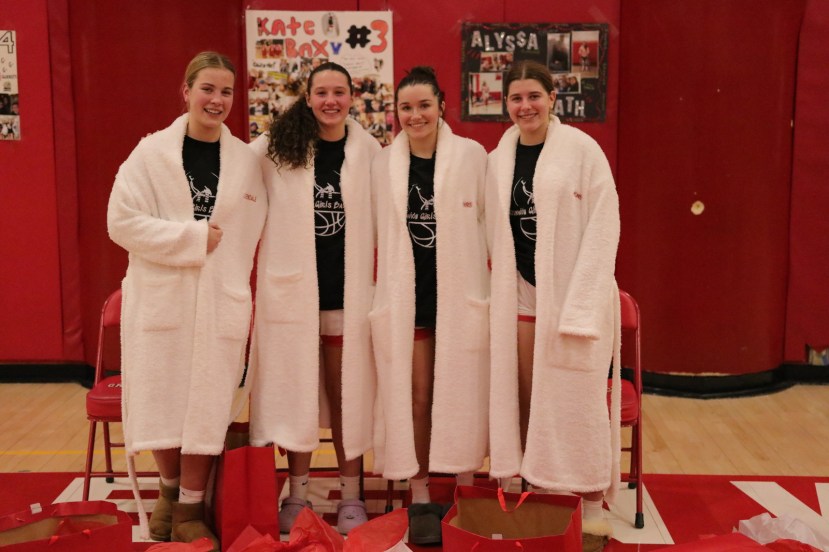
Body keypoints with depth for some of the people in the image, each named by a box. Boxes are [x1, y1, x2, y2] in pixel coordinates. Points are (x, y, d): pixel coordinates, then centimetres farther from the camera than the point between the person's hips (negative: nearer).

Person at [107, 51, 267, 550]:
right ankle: (170, 490, 34)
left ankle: (191, 509, 21)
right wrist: (193, 237, -13)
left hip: (221, 303, 1)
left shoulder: (247, 160, 4)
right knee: (161, 402, 7)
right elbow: (123, 221, -9)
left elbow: (251, 235, 6)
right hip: (159, 298, 0)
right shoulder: (151, 152, -1)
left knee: (208, 406, 3)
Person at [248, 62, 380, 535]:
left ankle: (351, 495, 22)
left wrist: (379, 283, 2)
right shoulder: (276, 148, -1)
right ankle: (297, 495, 24)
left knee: (347, 396, 8)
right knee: (296, 395, 9)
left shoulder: (370, 151, 0)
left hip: (349, 292, 0)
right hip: (293, 289, 0)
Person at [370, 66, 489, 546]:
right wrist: (386, 295, 5)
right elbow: (381, 234, 6)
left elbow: (490, 223, -1)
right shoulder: (383, 164, 3)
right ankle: (420, 499, 21)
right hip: (409, 299, 2)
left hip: (459, 295, -1)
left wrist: (494, 288, -2)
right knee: (416, 399, 8)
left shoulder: (472, 156, -4)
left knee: (461, 398, 7)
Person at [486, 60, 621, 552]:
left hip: (576, 295, -4)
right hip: (521, 298, 4)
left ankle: (593, 510, 14)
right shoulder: (499, 159, 8)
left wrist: (580, 303, -14)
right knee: (526, 403, 8)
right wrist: (499, 291, 4)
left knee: (579, 401, 0)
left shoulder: (581, 149, -5)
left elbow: (603, 226, -9)